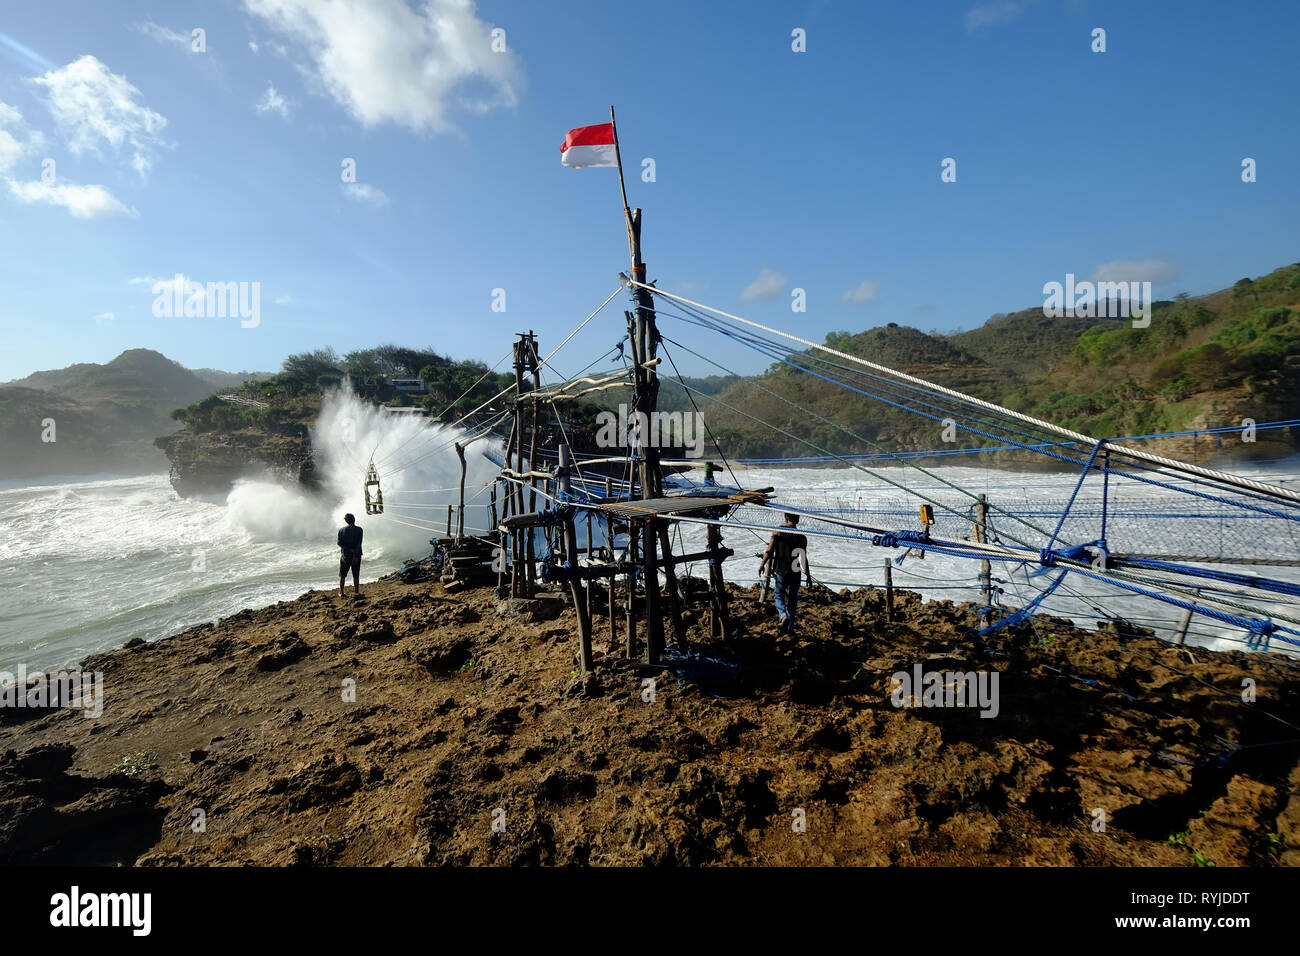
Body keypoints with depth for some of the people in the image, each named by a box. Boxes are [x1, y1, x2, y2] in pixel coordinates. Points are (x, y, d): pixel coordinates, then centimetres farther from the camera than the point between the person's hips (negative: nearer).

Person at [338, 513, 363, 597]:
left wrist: (350, 549, -10)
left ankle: (341, 592, 15)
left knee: (342, 575, 13)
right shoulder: (359, 529, -7)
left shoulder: (341, 530, -1)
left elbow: (339, 543, -8)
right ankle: (356, 592, 12)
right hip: (356, 555, -1)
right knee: (356, 575, 8)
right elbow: (359, 544, -14)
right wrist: (356, 555, -16)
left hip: (345, 555, 1)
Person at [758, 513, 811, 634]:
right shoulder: (802, 537, 0)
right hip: (795, 572, 2)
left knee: (778, 595, 14)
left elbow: (769, 551, -8)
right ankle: (790, 628, 15)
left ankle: (784, 616, -14)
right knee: (792, 599, 14)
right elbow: (804, 559, -1)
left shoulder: (778, 532, -5)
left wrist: (762, 565, 5)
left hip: (781, 571, -1)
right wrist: (808, 577, 7)